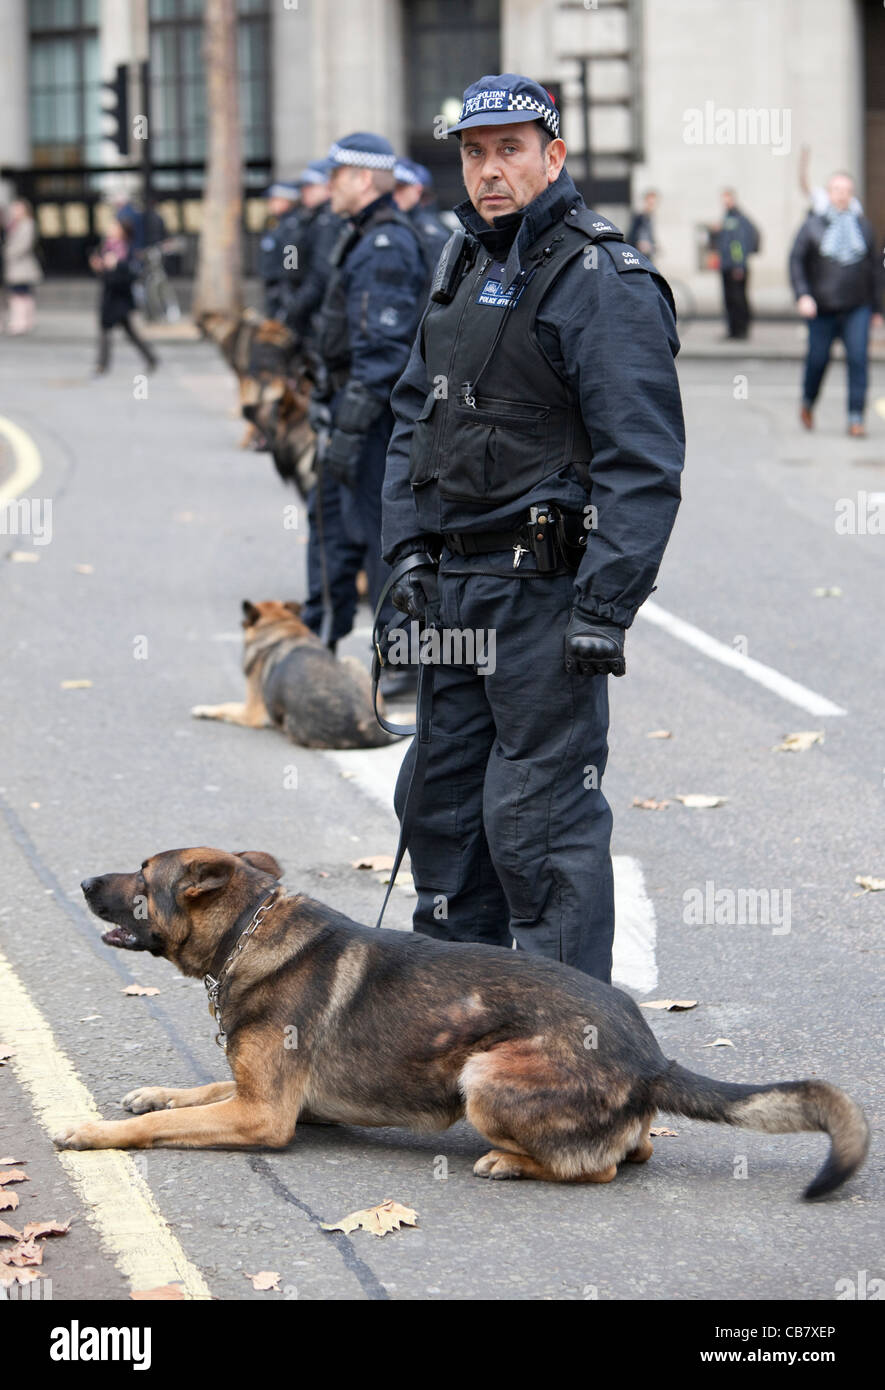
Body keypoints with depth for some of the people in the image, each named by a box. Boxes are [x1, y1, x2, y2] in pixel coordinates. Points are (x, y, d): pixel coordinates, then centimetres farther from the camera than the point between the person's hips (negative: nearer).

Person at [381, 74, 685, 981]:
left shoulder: (605, 284, -12)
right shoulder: (465, 271, 15)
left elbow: (642, 463, -17)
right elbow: (415, 419, 21)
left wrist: (604, 608, -22)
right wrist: (409, 546, 8)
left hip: (546, 591, -9)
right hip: (456, 588, 9)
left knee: (539, 815, -6)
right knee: (438, 799, 15)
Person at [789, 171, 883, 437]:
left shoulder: (863, 225, 9)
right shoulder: (813, 226, 2)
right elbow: (796, 261, -1)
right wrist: (802, 295, -15)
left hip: (857, 308, 1)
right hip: (822, 308, -1)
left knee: (858, 360, -10)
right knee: (817, 360, 6)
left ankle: (856, 418, -9)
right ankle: (807, 404, 34)